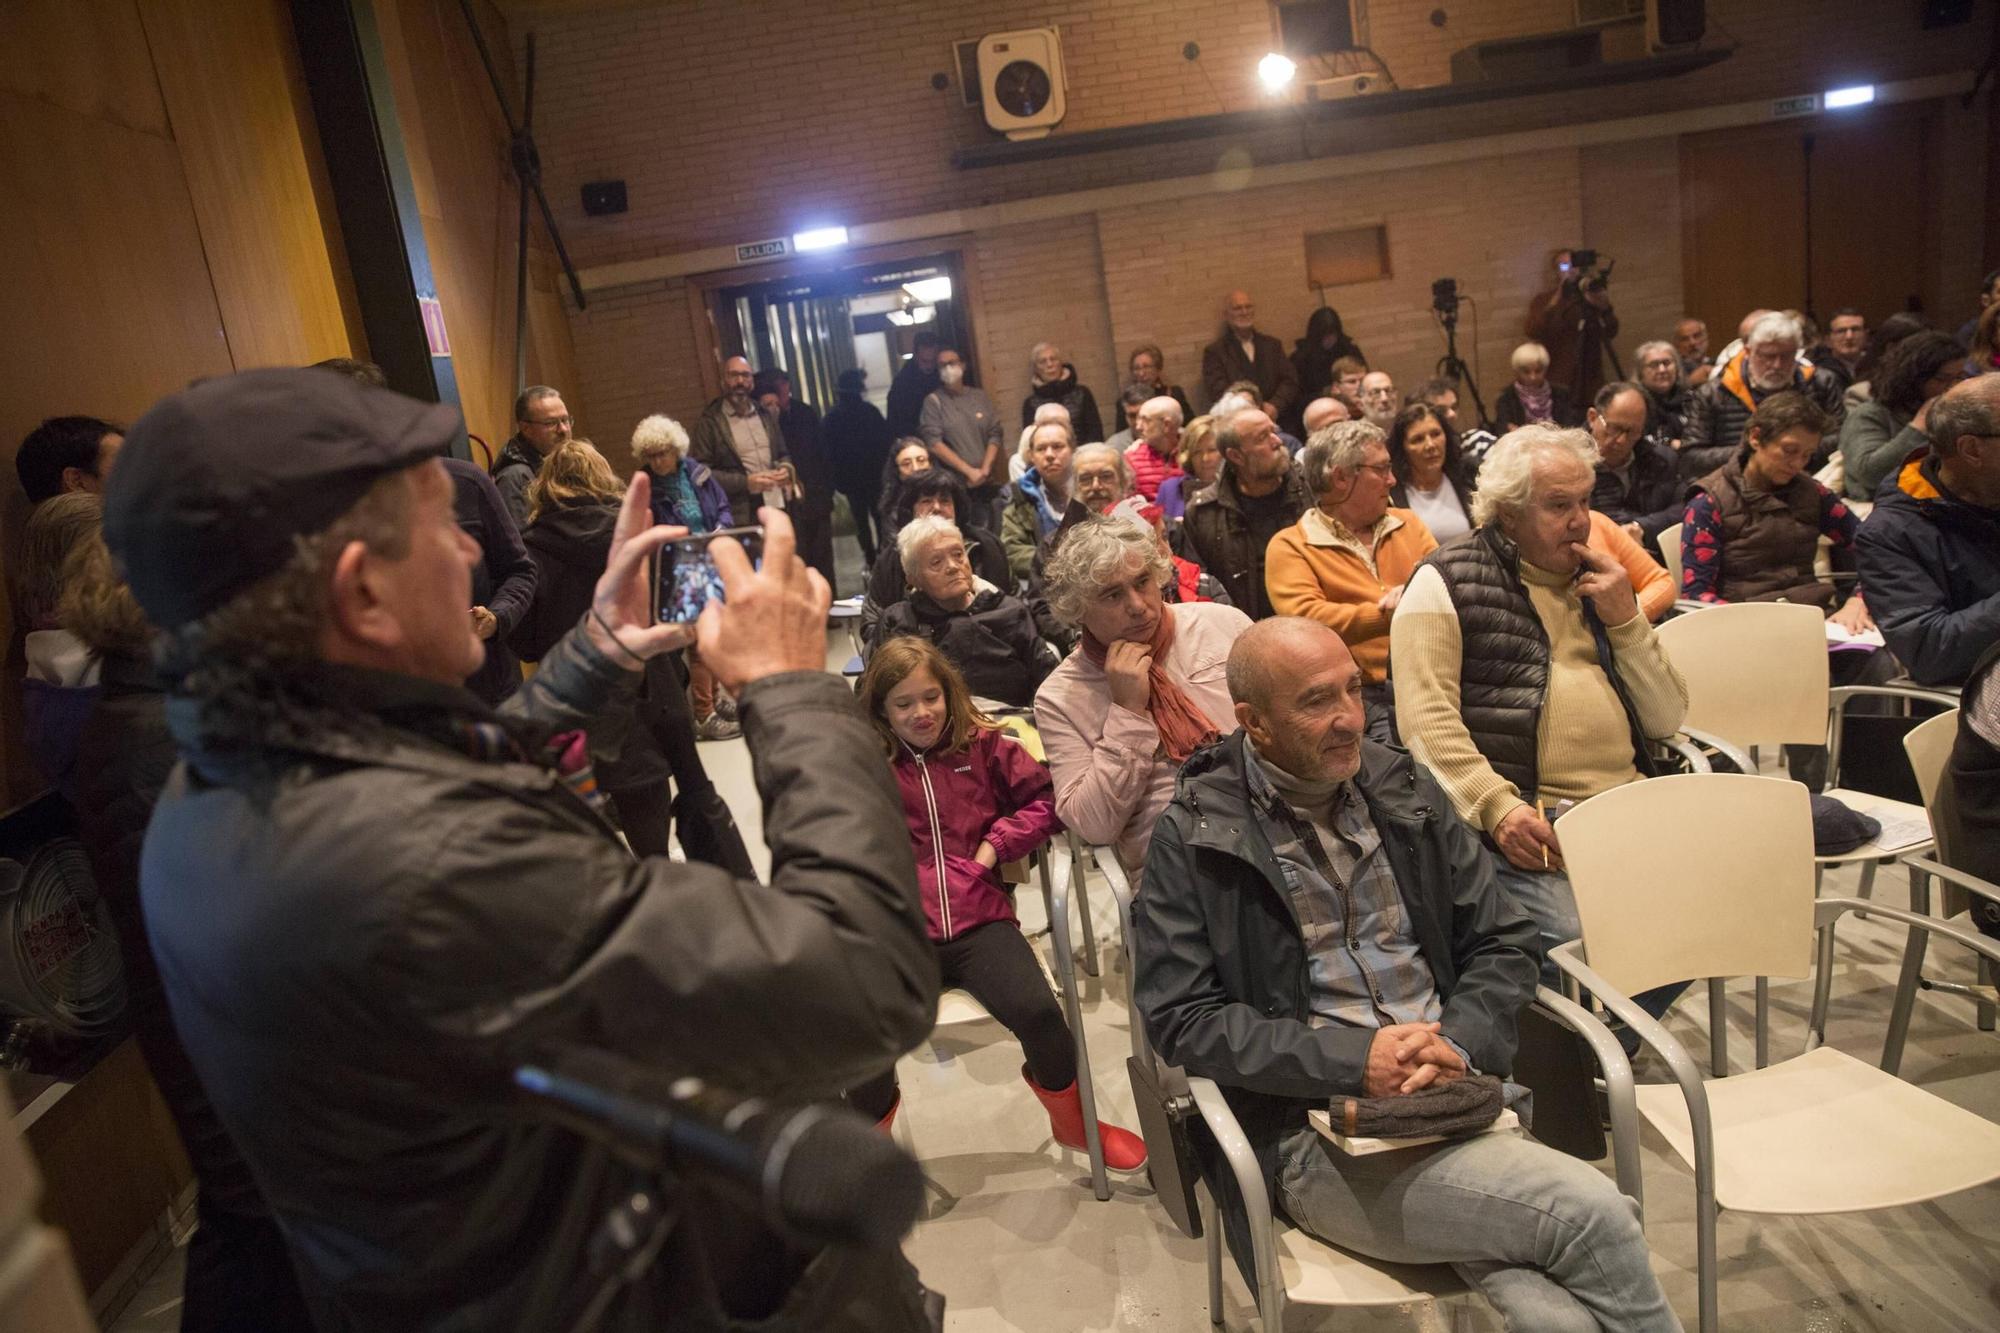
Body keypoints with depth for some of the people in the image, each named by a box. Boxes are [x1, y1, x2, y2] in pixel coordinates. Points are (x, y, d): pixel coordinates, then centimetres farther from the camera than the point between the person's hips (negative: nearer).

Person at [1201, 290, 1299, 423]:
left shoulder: (1272, 345, 20)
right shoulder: (1214, 352, 7)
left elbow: (1290, 380, 11)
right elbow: (1219, 391, -5)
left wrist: (1274, 406, -10)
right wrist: (1252, 410, -18)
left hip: (1277, 419, 3)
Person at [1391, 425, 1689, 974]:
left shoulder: (1599, 581, 22)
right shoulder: (1447, 580, 3)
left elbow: (1665, 720, 17)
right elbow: (1425, 716, -9)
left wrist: (1625, 620, 4)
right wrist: (1496, 806, -21)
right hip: (1525, 821, -6)